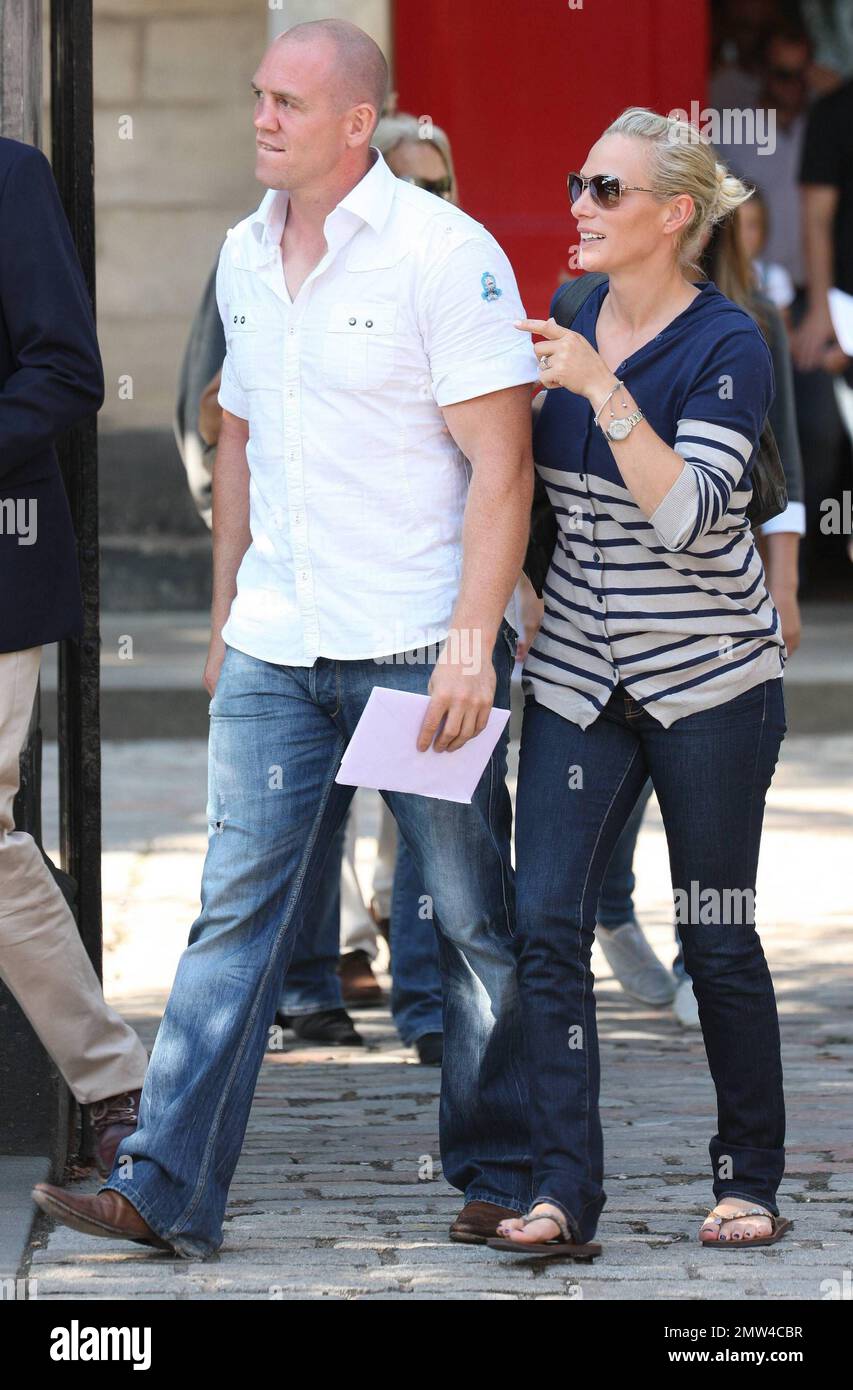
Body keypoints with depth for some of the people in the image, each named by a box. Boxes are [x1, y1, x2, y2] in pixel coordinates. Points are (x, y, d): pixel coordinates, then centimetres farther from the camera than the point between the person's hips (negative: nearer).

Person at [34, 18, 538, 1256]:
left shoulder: (444, 253, -10)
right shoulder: (245, 257, 11)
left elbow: (501, 462, -13)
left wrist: (470, 642, -19)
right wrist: (227, 615, 19)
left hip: (420, 647, -5)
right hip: (278, 648, 6)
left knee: (476, 922, 5)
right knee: (236, 910, 0)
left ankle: (501, 1177, 18)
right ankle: (168, 1191, -3)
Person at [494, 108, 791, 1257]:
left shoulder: (726, 346, -11)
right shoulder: (568, 326, 7)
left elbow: (688, 515, -25)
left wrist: (603, 389, -29)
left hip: (710, 682, -5)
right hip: (577, 675, 5)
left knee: (718, 938, 3)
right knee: (548, 923, -7)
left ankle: (749, 1180, 19)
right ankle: (564, 1192, -7)